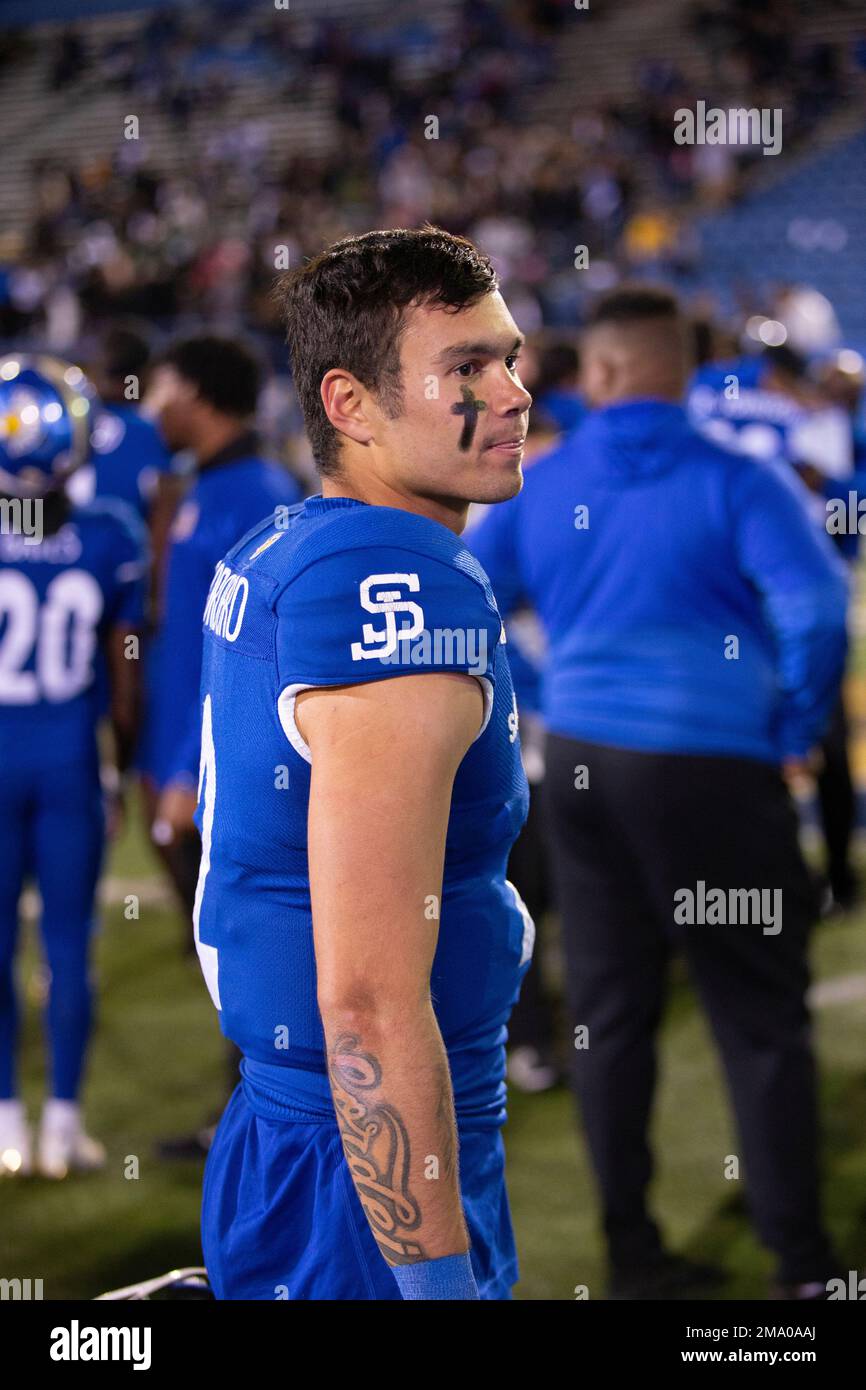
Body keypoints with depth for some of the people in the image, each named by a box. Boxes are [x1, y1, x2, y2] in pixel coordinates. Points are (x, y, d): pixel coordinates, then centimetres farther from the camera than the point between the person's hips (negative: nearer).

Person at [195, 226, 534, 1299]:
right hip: (377, 1192, -9)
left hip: (275, 1128, 9)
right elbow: (371, 1003, -26)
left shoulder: (263, 561, 9)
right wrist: (443, 1281, -24)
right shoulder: (411, 602, -21)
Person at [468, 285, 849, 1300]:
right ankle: (800, 1263, 7)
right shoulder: (735, 482, -8)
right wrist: (798, 733, -5)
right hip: (710, 763, -4)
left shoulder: (539, 488, 6)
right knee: (761, 1017, 4)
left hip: (579, 760, 4)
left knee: (609, 1012, 12)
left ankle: (632, 1253, 18)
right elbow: (816, 607, -20)